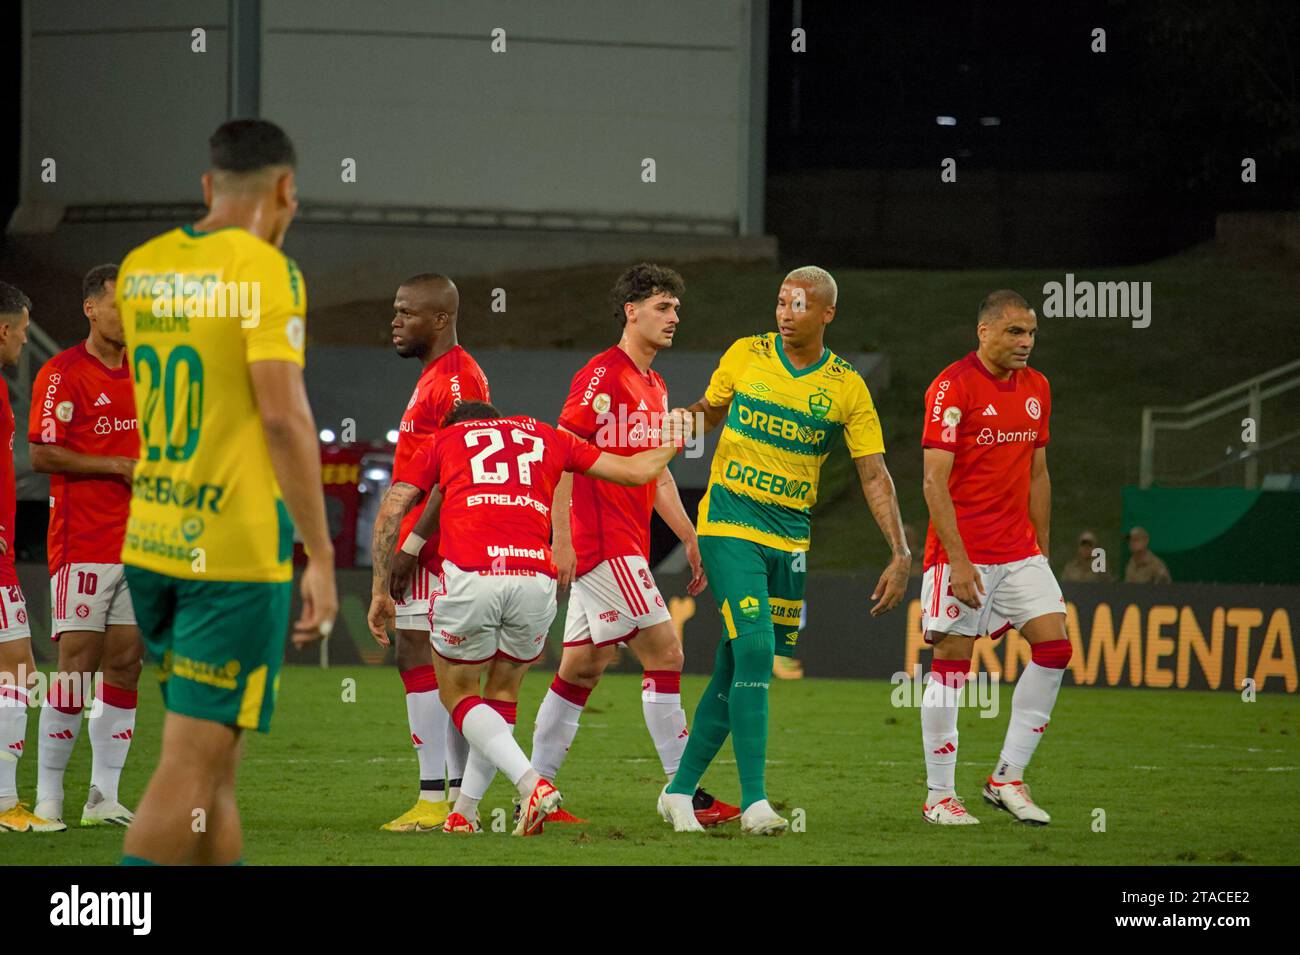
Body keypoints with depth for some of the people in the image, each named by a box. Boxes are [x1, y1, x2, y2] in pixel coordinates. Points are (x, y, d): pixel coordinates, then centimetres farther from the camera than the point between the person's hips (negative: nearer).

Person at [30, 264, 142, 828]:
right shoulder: (63, 374, -7)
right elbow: (42, 455, -14)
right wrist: (118, 466, -16)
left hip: (137, 544, 7)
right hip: (83, 544, -7)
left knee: (125, 665, 4)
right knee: (77, 663, -8)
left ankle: (104, 798, 7)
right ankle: (47, 798, -2)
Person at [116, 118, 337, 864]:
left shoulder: (139, 268, 9)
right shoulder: (265, 271, -11)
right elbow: (283, 416, -17)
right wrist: (321, 557, -14)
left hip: (149, 544, 7)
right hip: (237, 550, -7)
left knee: (214, 758, 16)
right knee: (194, 764, -7)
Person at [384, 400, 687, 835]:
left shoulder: (444, 441, 23)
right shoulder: (545, 436, 27)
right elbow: (635, 471, 29)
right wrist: (669, 447, 49)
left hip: (470, 575, -3)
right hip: (535, 579, 3)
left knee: (457, 693, 14)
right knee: (503, 691, 24)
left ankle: (532, 784, -7)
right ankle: (464, 814, 23)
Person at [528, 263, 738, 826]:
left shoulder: (654, 388, 18)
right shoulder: (602, 375, -10)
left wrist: (690, 538, 20)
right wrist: (561, 537, -21)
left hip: (628, 544, 10)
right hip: (603, 542, -10)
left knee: (582, 668, 10)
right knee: (663, 650, -11)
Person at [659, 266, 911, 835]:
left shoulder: (847, 388, 1)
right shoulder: (745, 356, 0)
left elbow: (873, 474, 0)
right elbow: (706, 416, 17)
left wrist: (900, 552, -8)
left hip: (791, 538, 3)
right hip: (729, 524, -2)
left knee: (732, 671, 5)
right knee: (754, 649, -18)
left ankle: (681, 791, 17)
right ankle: (754, 801, -19)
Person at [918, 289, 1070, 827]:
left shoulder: (1036, 388, 11)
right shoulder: (952, 387, -11)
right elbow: (935, 482, -14)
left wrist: (1041, 549, 16)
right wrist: (958, 561, -20)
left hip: (1019, 550, 7)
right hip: (962, 550, -7)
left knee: (1054, 646, -4)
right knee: (952, 661, -3)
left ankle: (1008, 779, 4)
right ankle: (939, 796, 4)